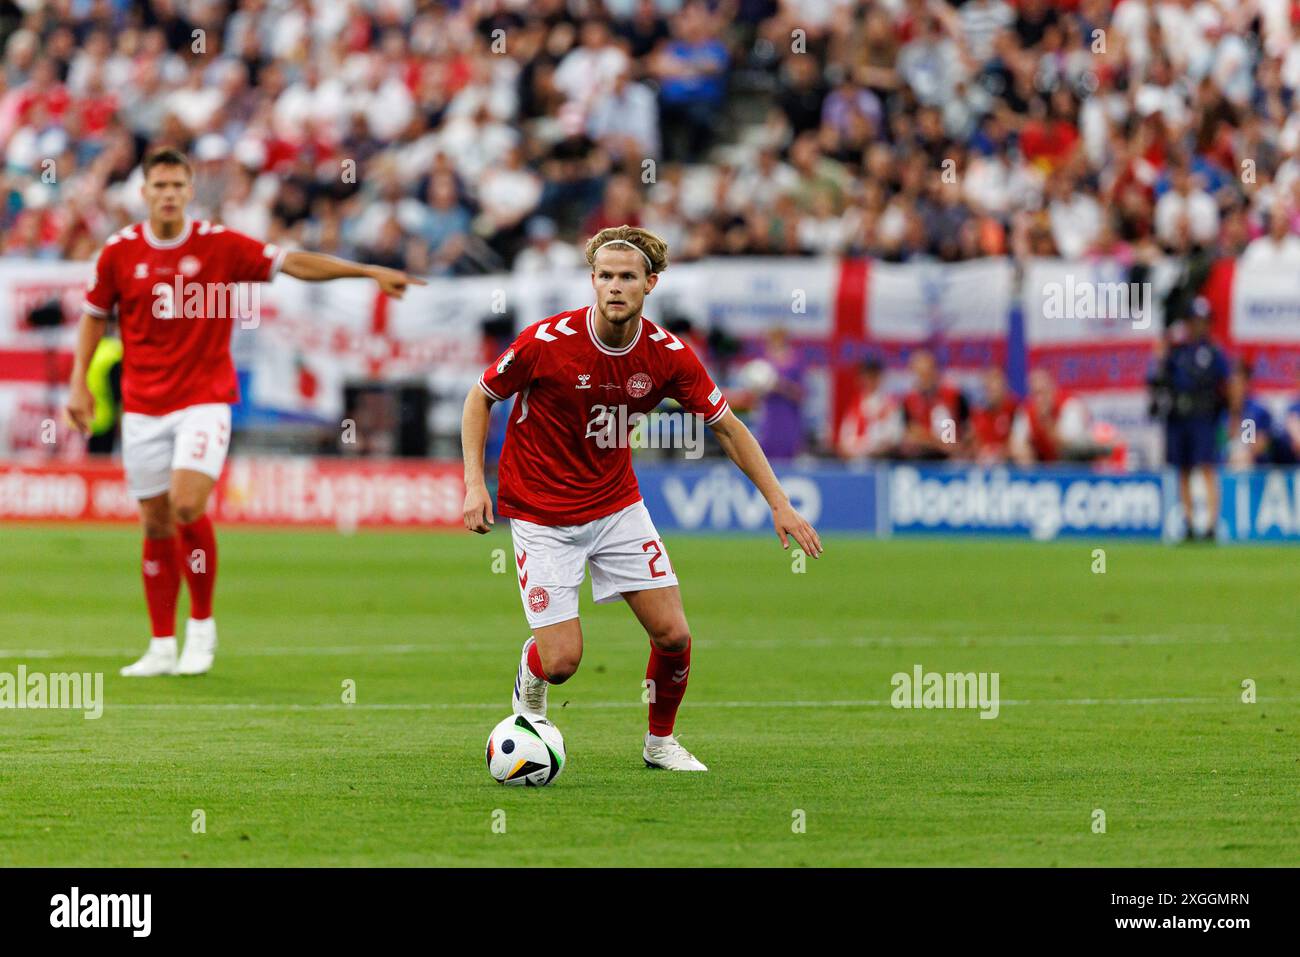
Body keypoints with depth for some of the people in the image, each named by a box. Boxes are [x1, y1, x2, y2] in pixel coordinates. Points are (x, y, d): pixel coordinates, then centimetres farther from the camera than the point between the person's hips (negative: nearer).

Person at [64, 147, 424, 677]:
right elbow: (94, 315, 13)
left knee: (187, 505, -19)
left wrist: (371, 272, -9)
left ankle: (202, 623, 1)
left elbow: (295, 263, -4)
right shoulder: (119, 251, 0)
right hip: (143, 406, 2)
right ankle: (162, 647, 15)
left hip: (204, 399, -2)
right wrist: (79, 382, 5)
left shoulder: (219, 245, -5)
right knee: (157, 524, 4)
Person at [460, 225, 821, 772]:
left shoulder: (668, 356, -11)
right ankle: (529, 692, 27)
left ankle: (660, 742, 20)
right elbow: (480, 398, -5)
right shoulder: (546, 342, -20)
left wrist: (779, 503, -4)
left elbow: (727, 427, 1)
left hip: (617, 506, 3)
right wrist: (475, 482, -14)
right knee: (562, 659, -11)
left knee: (673, 634, -6)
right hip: (541, 515, -3)